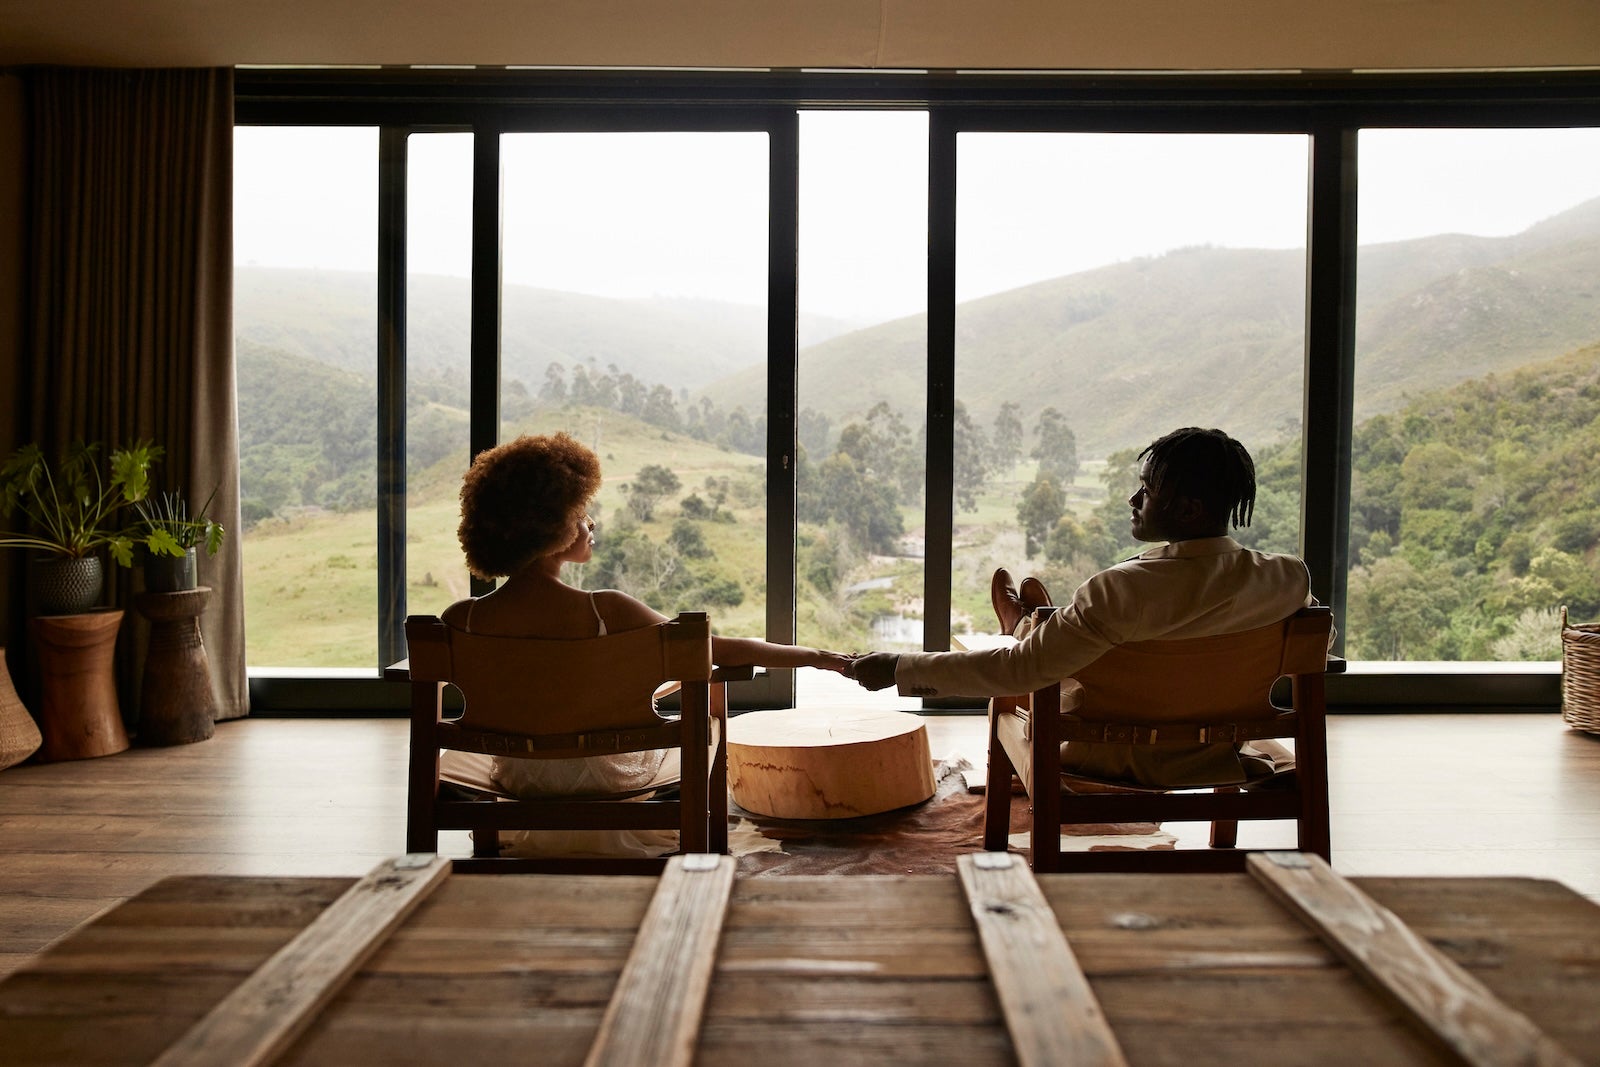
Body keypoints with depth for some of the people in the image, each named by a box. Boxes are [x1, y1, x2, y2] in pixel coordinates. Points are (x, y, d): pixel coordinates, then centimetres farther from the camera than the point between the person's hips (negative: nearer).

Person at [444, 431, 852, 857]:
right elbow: (723, 650, -22)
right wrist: (817, 656, -10)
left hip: (518, 778, 4)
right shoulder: (604, 610, -29)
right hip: (608, 775, -3)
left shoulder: (460, 619, -20)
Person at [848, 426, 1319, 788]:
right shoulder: (1288, 577, -19)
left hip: (1114, 759, -5)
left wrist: (898, 667, -23)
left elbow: (1018, 668, -31)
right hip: (1218, 749, 5)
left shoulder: (1121, 588, -35)